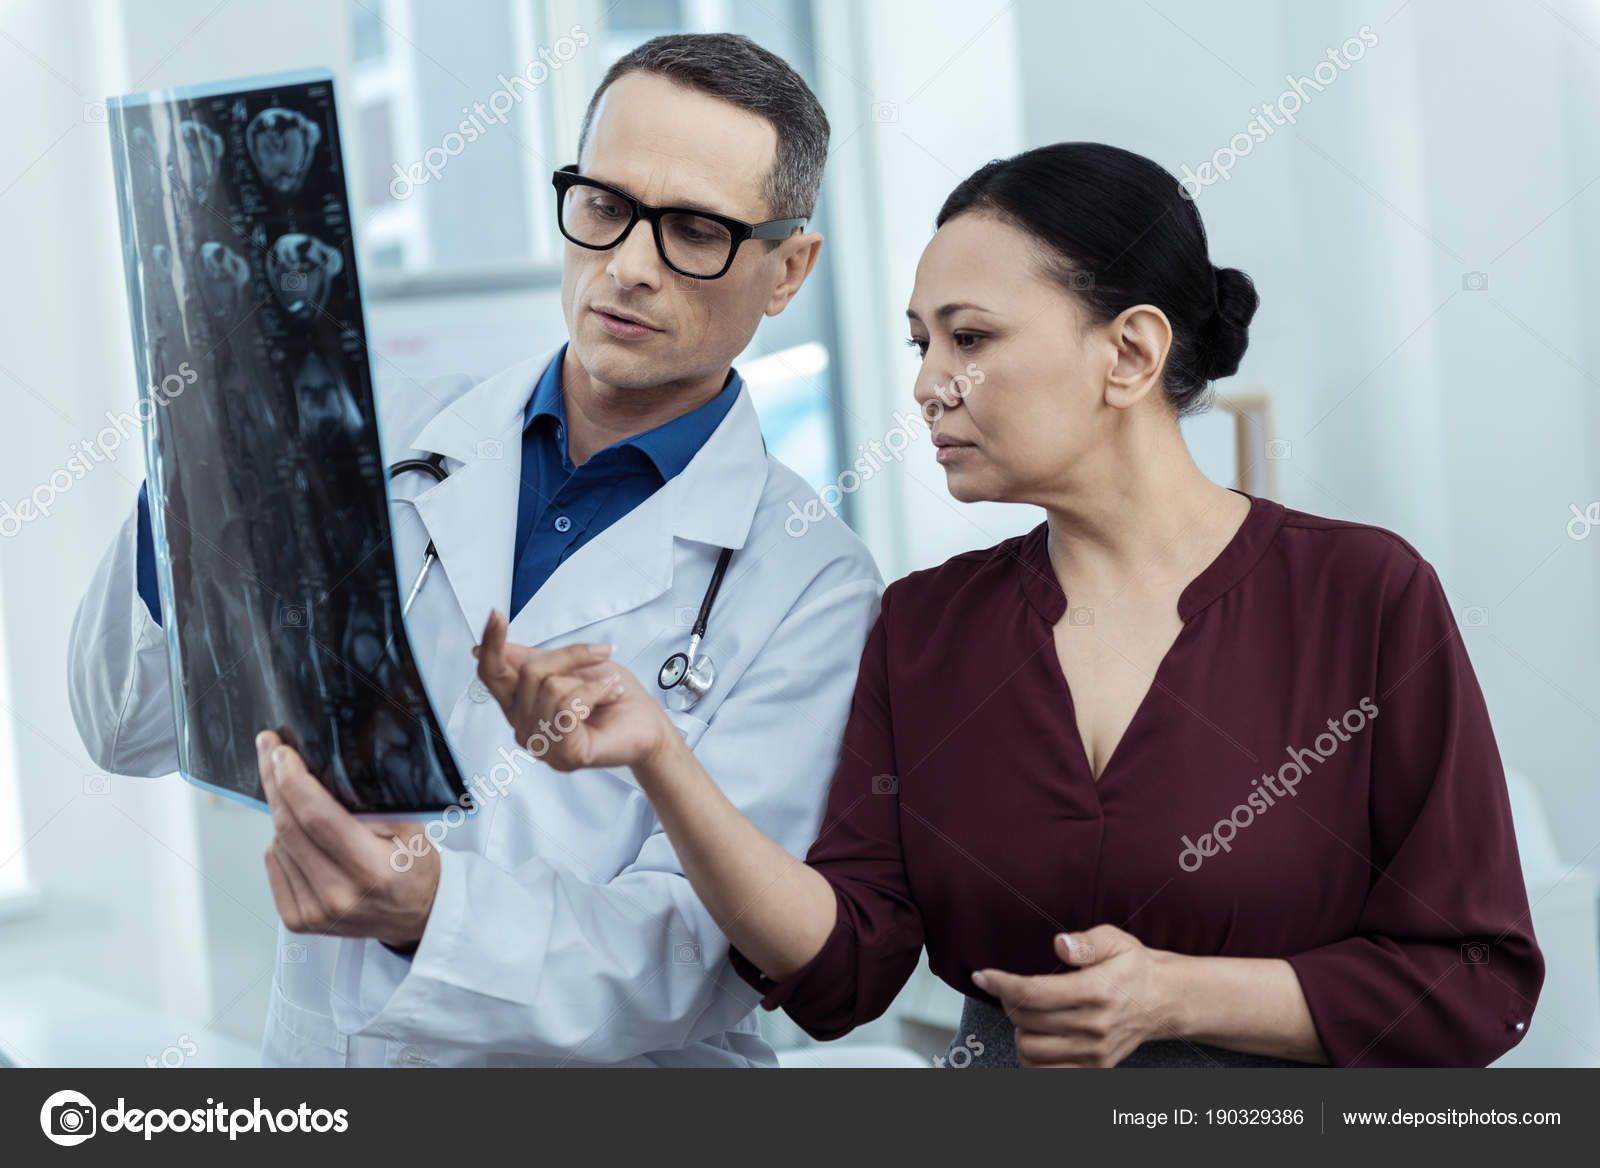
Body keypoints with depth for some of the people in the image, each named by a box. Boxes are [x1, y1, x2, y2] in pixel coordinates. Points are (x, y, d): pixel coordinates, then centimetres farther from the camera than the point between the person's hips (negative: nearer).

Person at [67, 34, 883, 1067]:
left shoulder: (812, 586, -5)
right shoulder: (398, 451, 5)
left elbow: (683, 956, -12)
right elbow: (134, 732, 5)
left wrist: (430, 912, -30)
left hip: (612, 1113, -2)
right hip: (317, 1049, 3)